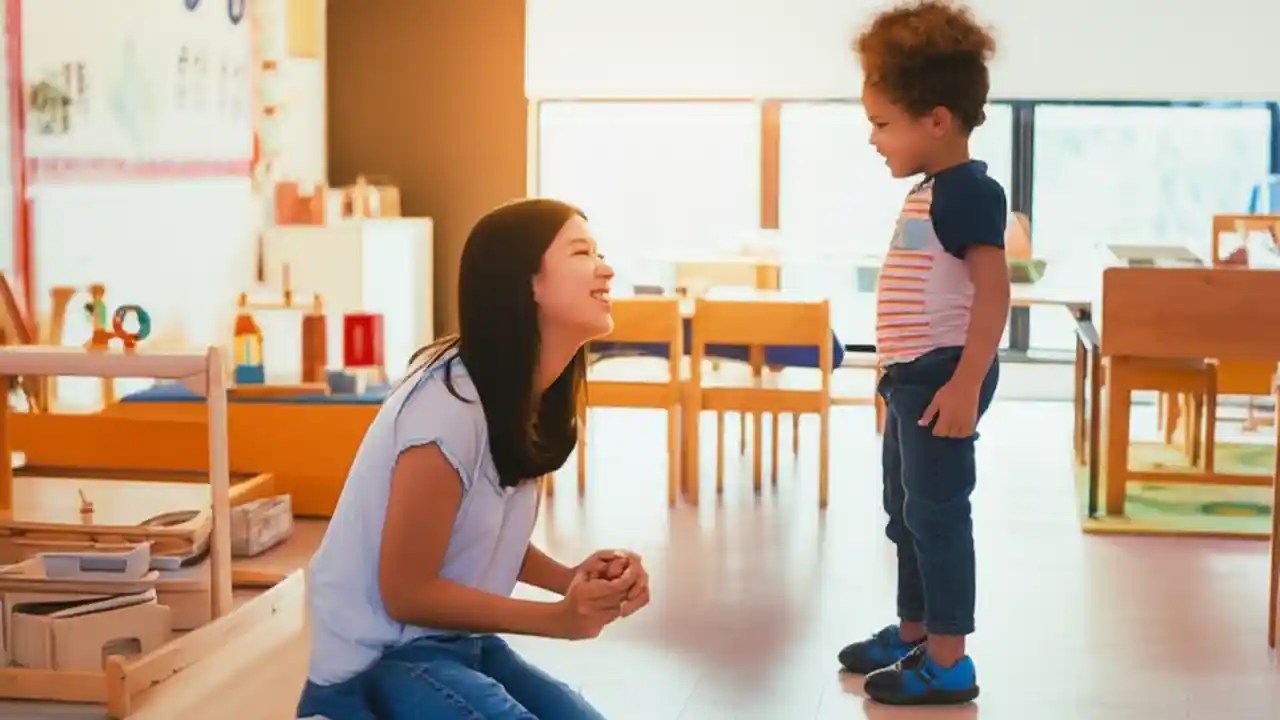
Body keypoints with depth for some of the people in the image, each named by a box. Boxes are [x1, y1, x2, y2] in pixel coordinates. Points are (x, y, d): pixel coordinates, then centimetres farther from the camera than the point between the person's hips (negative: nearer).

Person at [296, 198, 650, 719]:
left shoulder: (527, 393, 0)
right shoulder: (452, 402, -26)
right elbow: (406, 592, -20)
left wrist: (577, 578, -9)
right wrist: (559, 617, -19)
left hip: (456, 645, 9)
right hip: (378, 661, -8)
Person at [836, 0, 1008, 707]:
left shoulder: (968, 191, -16)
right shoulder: (929, 192, 14)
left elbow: (992, 291, -22)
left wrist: (966, 384, -26)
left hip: (944, 377, -10)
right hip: (913, 376, 10)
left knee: (936, 513, -5)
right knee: (906, 513, 19)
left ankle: (948, 662, 2)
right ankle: (912, 633, 32)